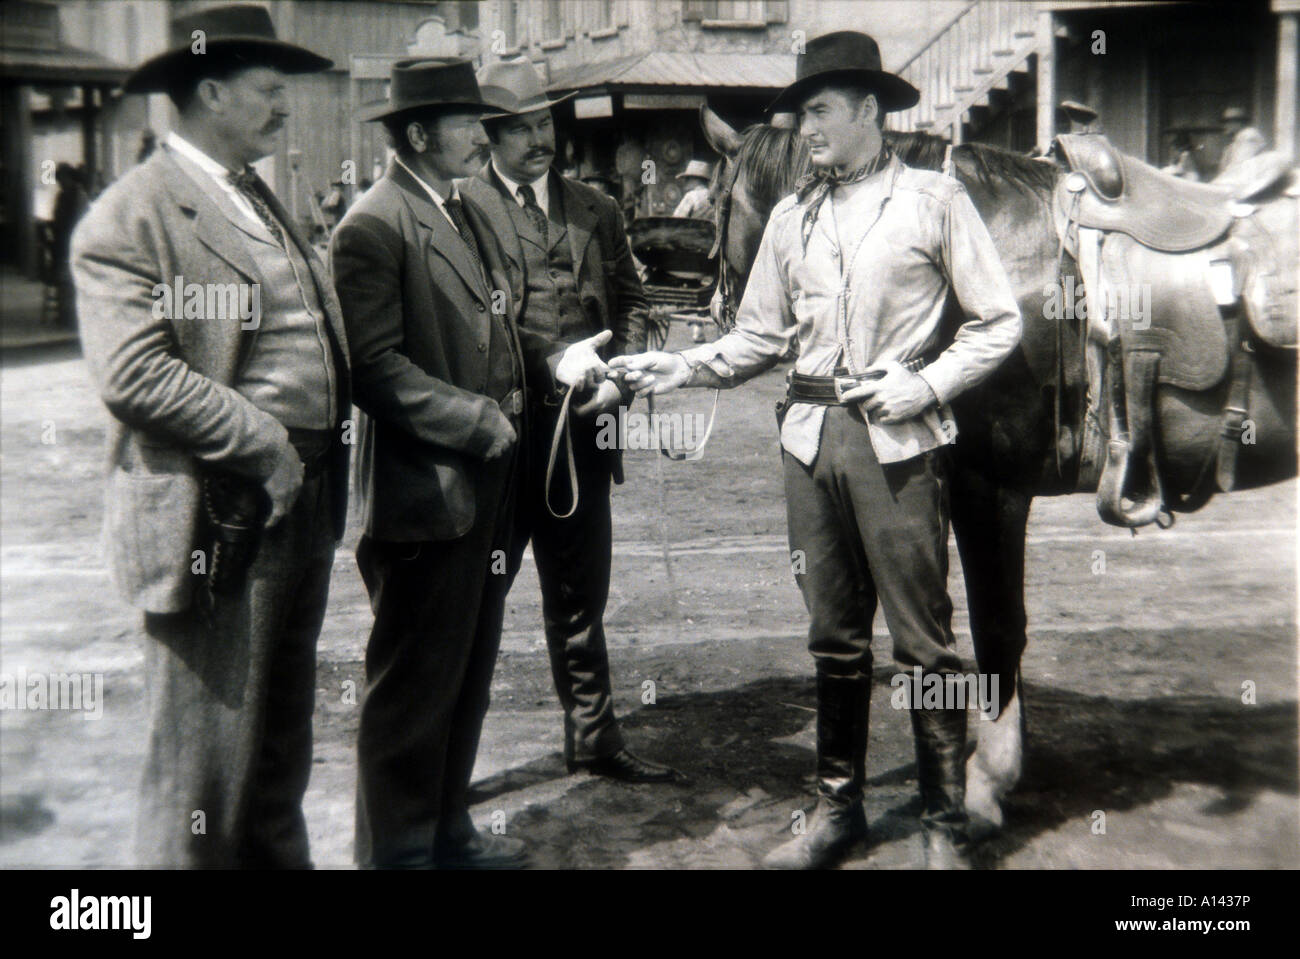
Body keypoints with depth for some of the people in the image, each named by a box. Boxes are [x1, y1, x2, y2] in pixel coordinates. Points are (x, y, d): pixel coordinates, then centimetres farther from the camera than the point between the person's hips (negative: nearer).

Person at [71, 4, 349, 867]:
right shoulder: (129, 218, -11)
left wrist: (324, 463, 9)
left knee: (283, 732, 21)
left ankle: (279, 857, 37)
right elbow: (134, 375, -21)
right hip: (218, 519, -8)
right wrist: (264, 447, -19)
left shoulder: (261, 199, 17)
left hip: (301, 505, 9)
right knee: (207, 749, 2)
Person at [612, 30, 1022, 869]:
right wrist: (680, 367, 1)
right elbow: (762, 337, 15)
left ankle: (947, 824, 11)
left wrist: (926, 386, -12)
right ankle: (839, 807, 25)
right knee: (835, 635, 12)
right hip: (812, 433, 5)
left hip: (898, 439, -4)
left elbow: (1000, 321, 0)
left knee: (923, 638, -1)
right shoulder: (793, 216, 14)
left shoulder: (933, 199, 1)